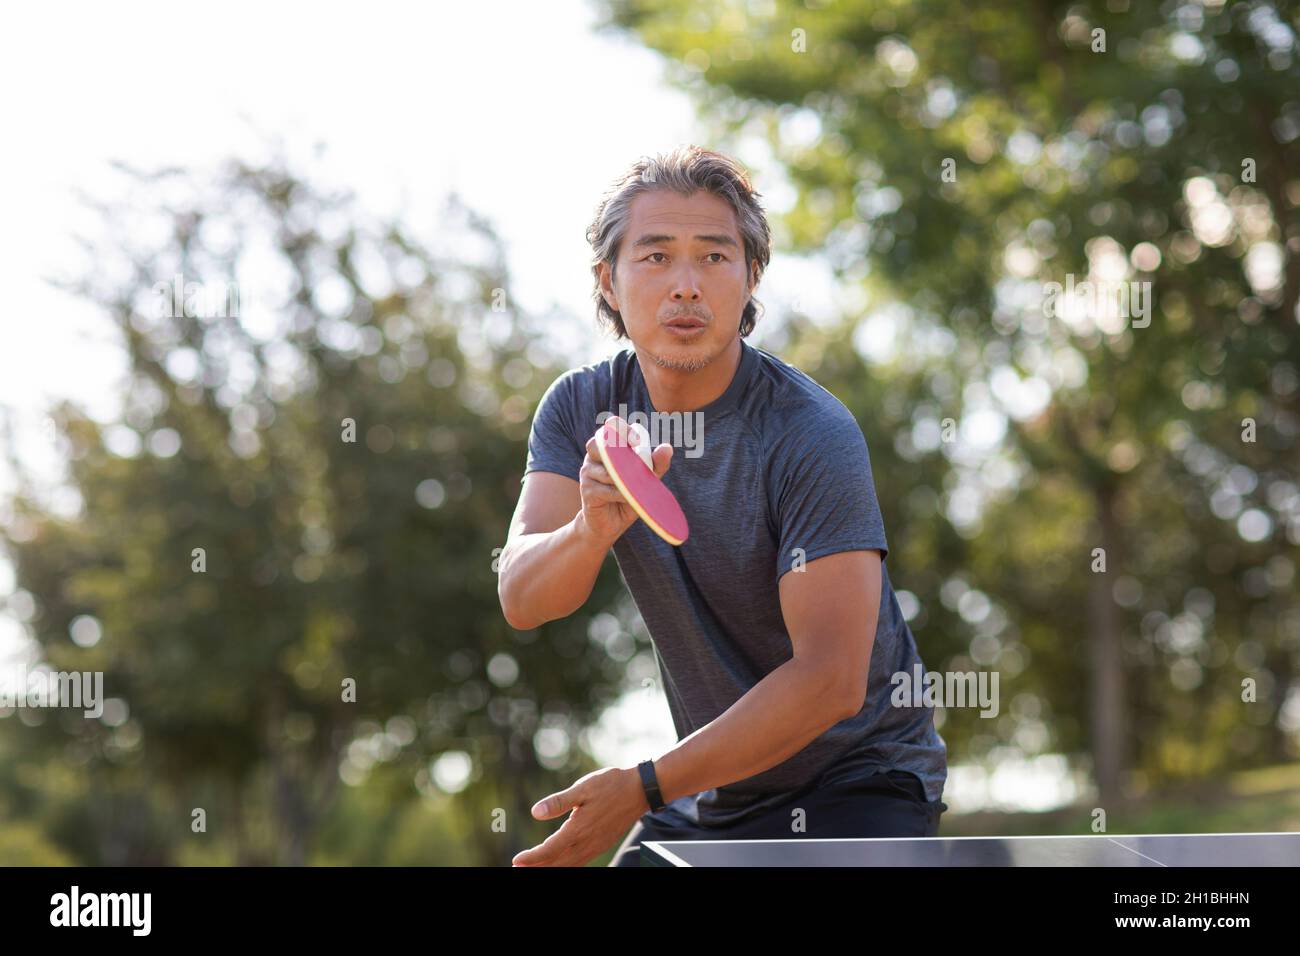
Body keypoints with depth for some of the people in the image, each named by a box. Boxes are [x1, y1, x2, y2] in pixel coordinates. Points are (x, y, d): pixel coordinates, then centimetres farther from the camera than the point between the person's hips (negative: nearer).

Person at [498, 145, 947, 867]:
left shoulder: (812, 435, -22)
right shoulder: (581, 408, -4)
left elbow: (830, 678, -26)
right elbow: (521, 602, -16)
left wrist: (644, 788, -29)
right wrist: (592, 529, -38)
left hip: (857, 786, -5)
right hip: (702, 798, 5)